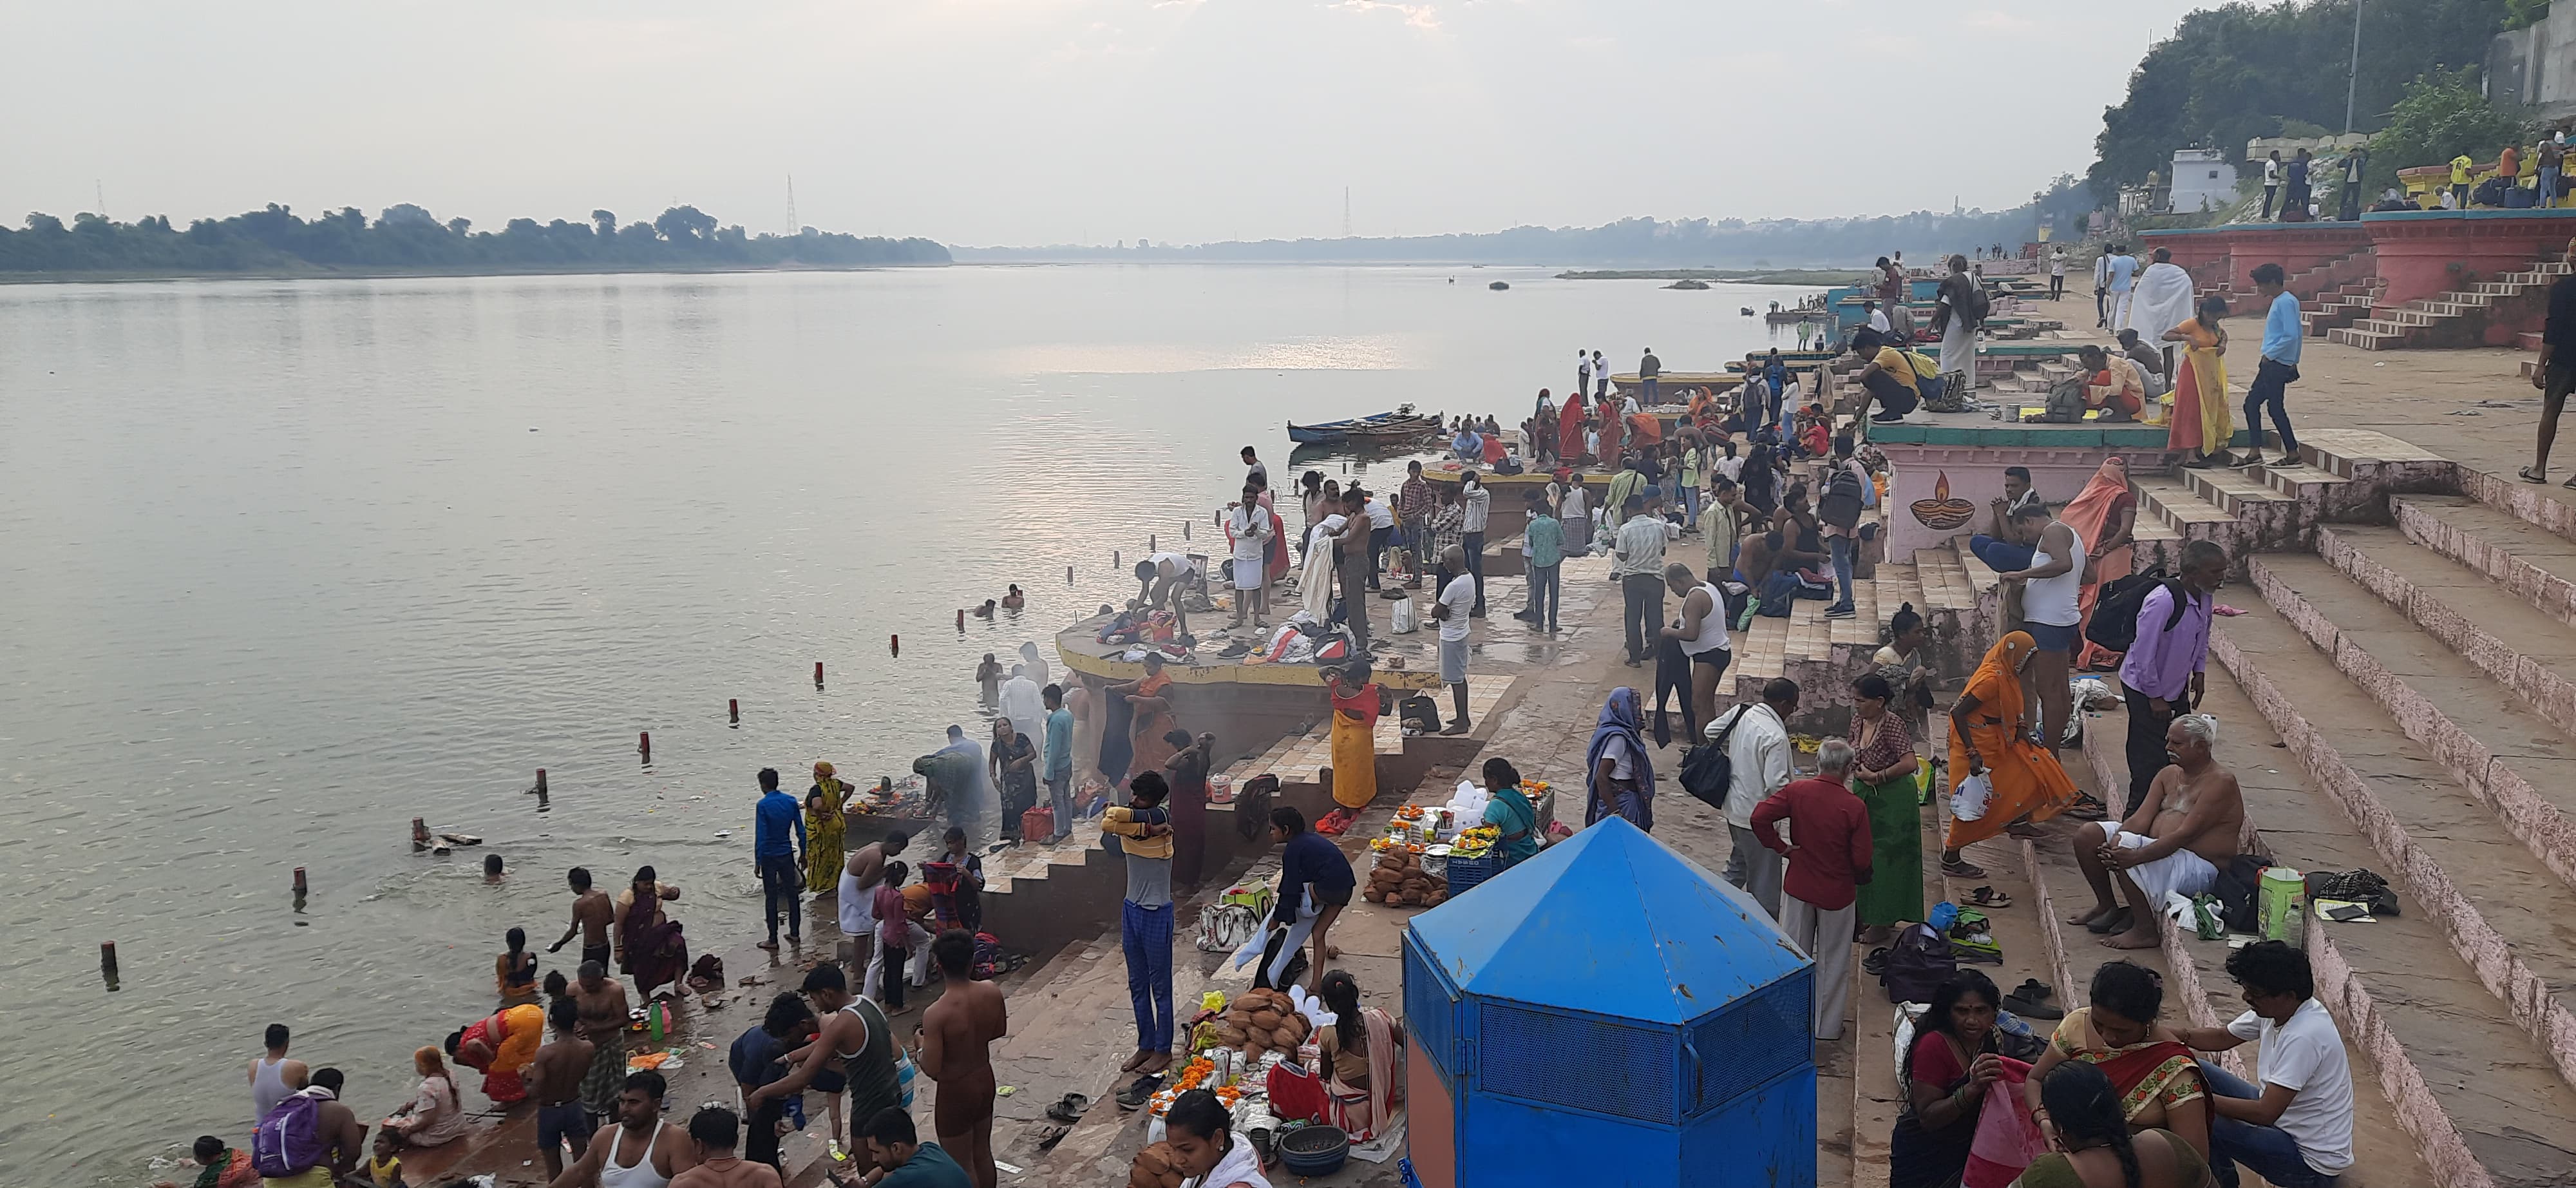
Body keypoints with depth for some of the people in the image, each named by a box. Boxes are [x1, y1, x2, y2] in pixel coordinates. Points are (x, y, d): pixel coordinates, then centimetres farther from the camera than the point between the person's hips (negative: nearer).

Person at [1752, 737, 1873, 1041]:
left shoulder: (1796, 791, -12)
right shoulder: (1855, 807, -19)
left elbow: (1760, 817, -19)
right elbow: (1862, 860, -16)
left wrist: (1780, 847, -6)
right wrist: (1860, 876, 6)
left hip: (1798, 887, 2)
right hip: (1837, 893, -2)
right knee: (1832, 961, 14)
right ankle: (1826, 1027, 23)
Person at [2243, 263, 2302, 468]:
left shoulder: (2286, 302, -15)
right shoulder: (2278, 301, 15)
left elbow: (2291, 335, -23)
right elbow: (2298, 333, 21)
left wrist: (2270, 354, -16)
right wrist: (2294, 361, 21)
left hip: (2277, 364, -10)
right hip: (2270, 364, 10)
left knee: (2276, 408, -5)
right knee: (2251, 403, 9)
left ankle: (2293, 454, 2)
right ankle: (2255, 453, 11)